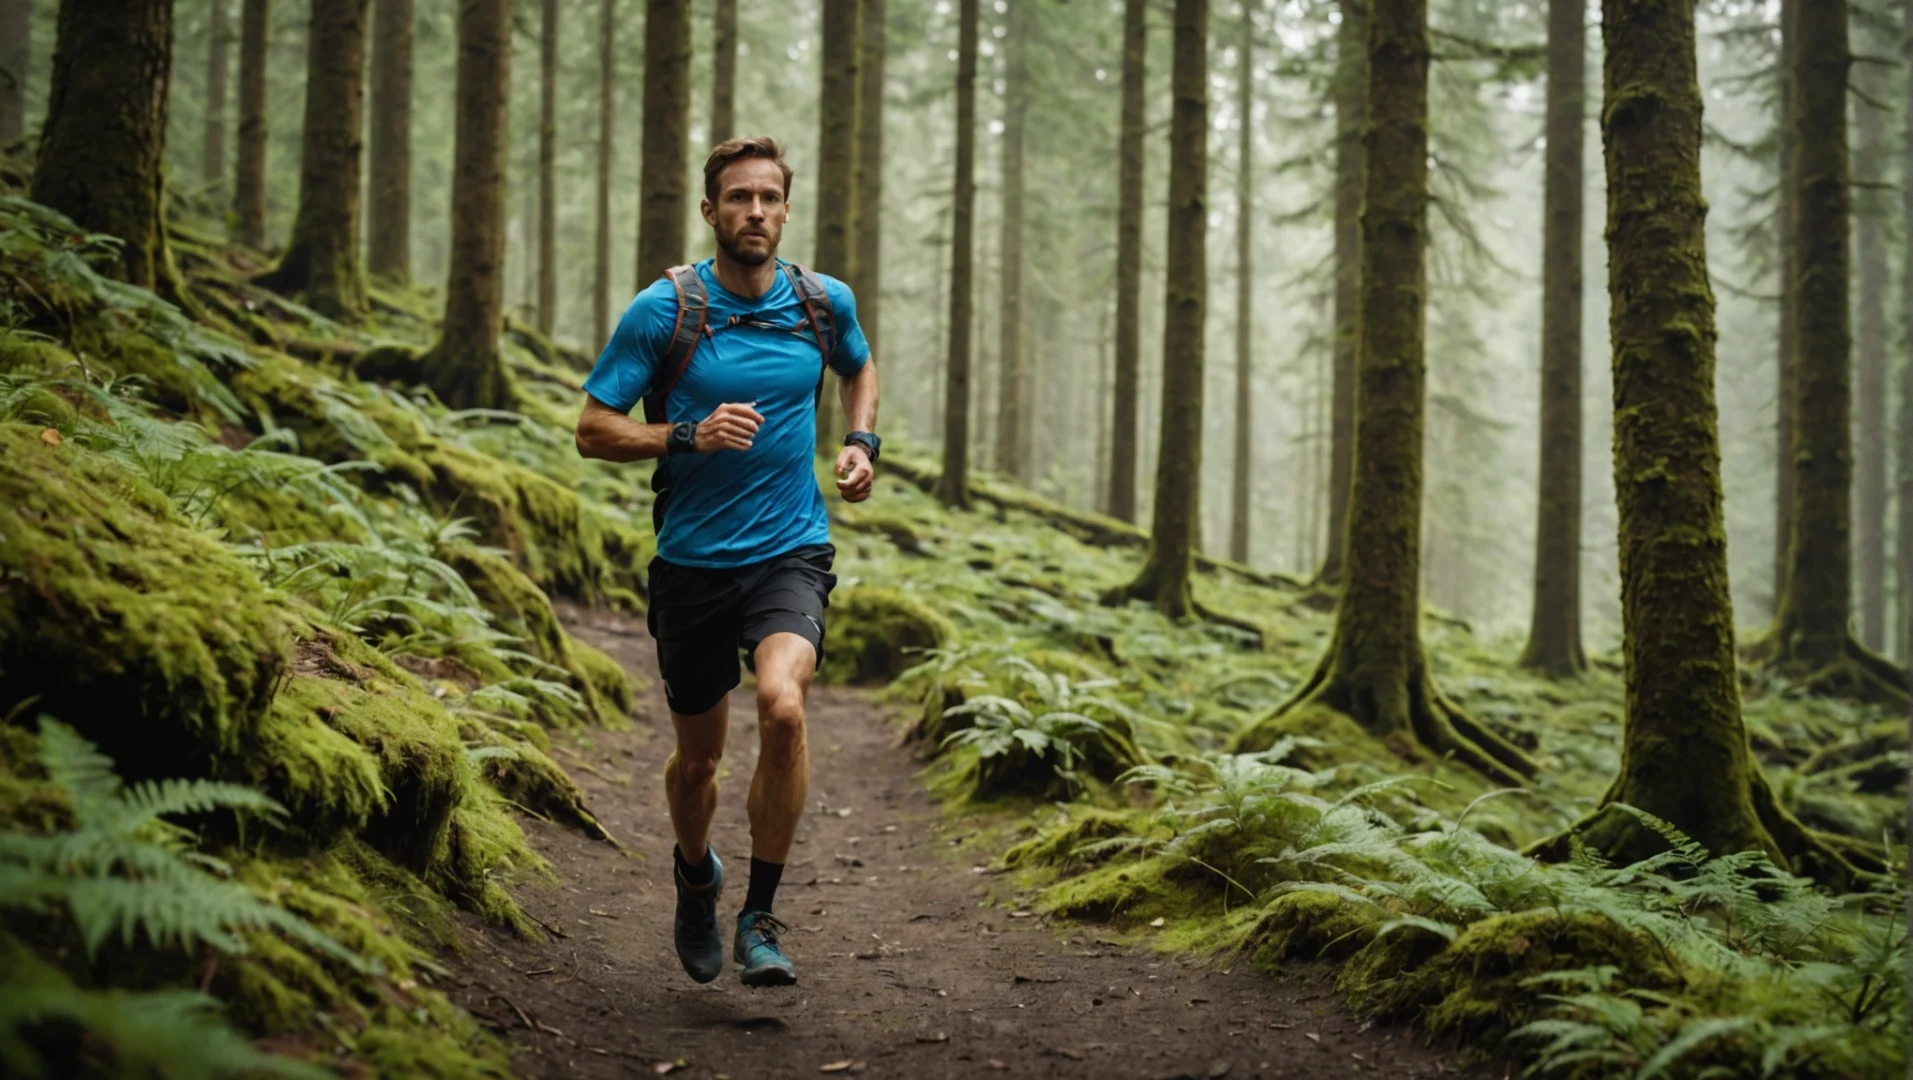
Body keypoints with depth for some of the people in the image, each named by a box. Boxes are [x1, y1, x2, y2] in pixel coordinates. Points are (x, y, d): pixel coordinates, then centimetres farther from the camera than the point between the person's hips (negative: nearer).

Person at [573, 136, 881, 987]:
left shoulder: (824, 303, 2)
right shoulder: (663, 310, -7)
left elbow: (858, 369, 25)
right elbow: (594, 430, -5)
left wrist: (861, 444, 6)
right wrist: (689, 437, -21)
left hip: (791, 553, 0)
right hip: (693, 559, 0)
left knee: (783, 704, -27)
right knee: (698, 756, 12)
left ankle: (760, 918, -12)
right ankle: (696, 874, 46)